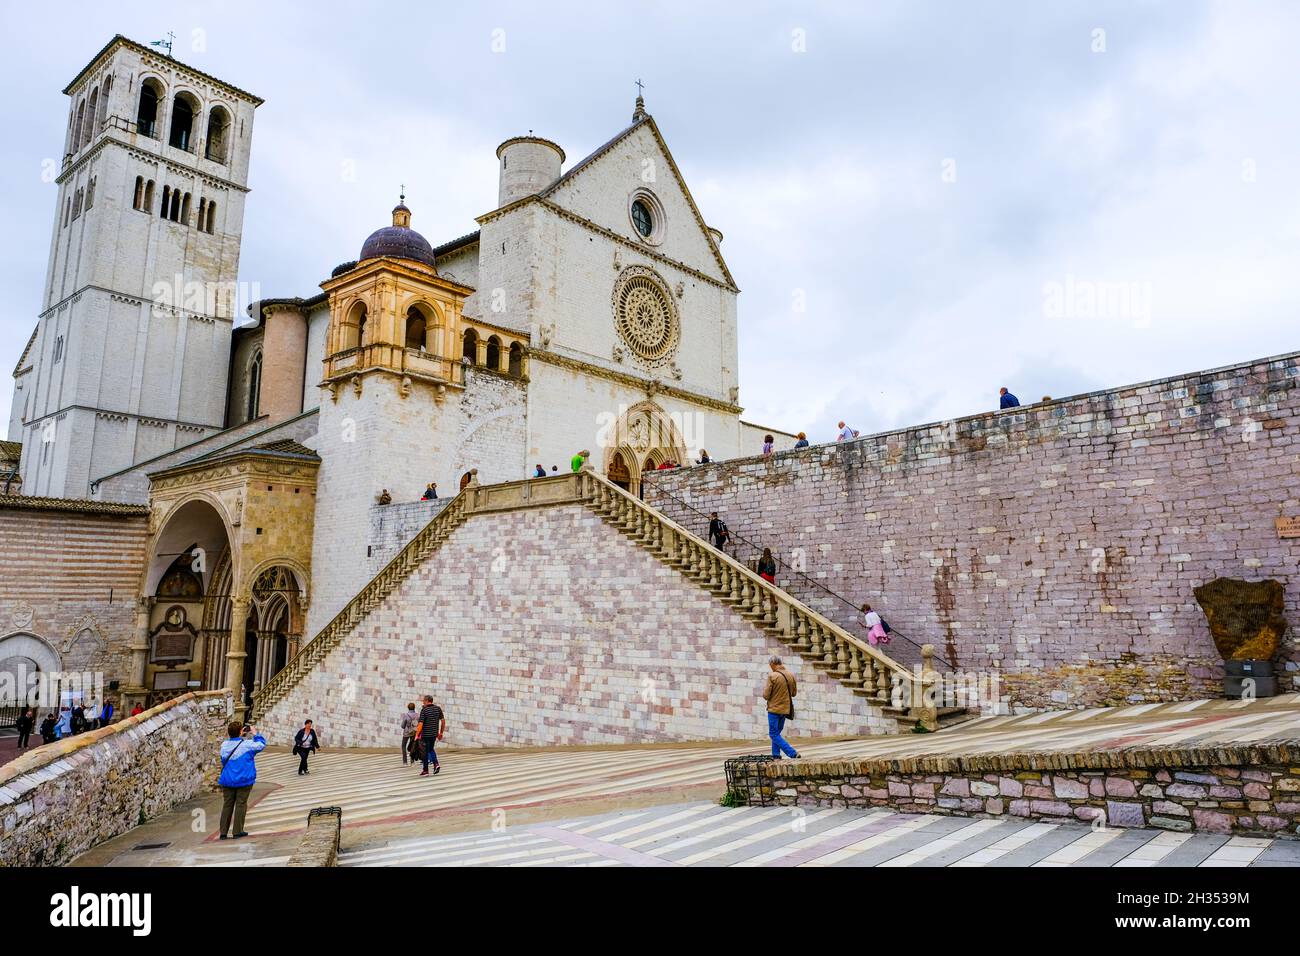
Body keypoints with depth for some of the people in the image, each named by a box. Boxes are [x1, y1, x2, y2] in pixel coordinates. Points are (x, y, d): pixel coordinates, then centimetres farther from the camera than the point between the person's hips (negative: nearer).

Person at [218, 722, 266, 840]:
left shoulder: (224, 744, -2)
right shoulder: (247, 744, -14)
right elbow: (261, 745, -1)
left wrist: (240, 736, 16)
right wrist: (255, 734, 10)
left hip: (227, 780, 4)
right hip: (244, 780, -4)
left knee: (227, 805, 10)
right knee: (241, 804, 4)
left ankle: (223, 832, 11)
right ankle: (238, 832, 7)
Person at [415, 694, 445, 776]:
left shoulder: (424, 710, -11)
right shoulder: (438, 708, 3)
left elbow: (420, 724, -17)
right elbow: (443, 721, 5)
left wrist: (417, 735, -13)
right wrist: (441, 733, 14)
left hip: (425, 734, -5)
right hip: (434, 734, 5)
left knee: (426, 752, 6)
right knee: (431, 749, 23)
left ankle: (425, 771, 12)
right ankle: (436, 764, 3)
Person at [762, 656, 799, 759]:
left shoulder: (772, 676, -17)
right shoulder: (791, 675, 1)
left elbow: (766, 695, -14)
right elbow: (794, 693, 11)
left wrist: (764, 690, 6)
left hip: (774, 709, -7)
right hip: (786, 709, 7)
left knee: (774, 734, 2)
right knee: (777, 733, 21)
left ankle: (793, 754, -7)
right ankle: (776, 756, 21)